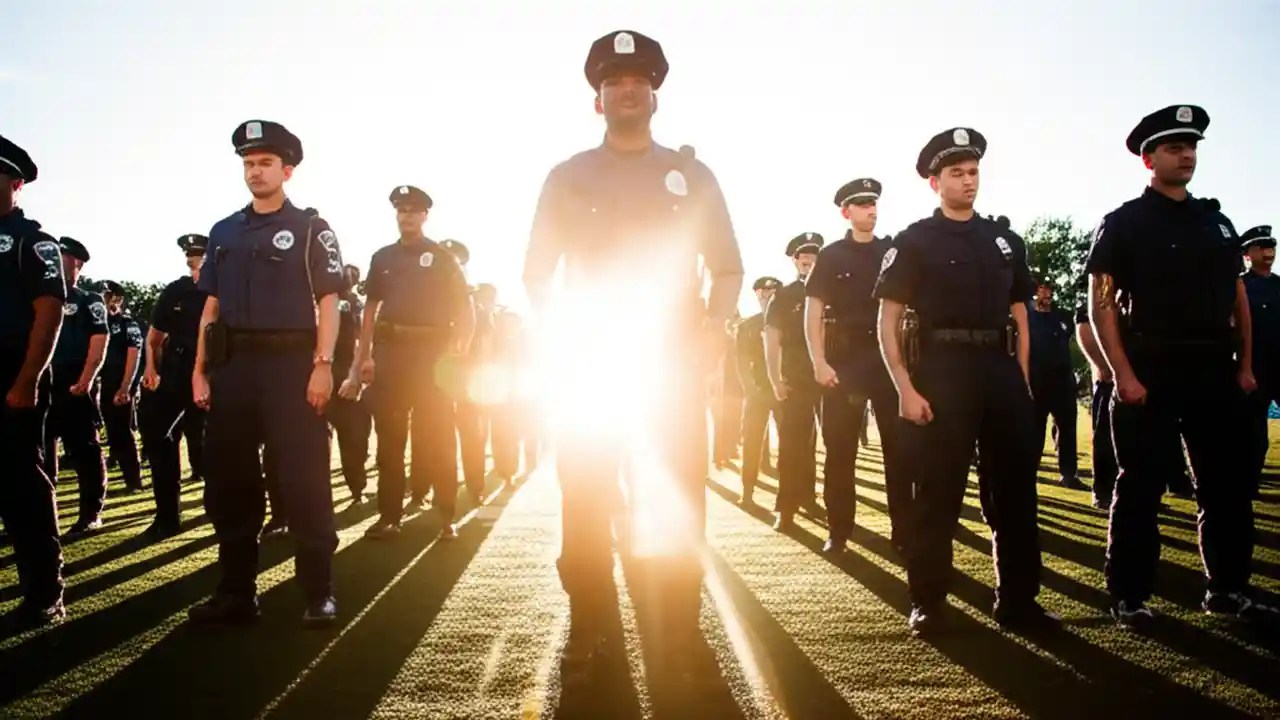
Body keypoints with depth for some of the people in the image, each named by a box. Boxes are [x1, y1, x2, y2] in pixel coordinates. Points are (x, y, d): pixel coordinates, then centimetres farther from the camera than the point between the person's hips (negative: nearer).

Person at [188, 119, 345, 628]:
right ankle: (237, 591, 19)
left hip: (291, 364, -5)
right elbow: (212, 306, 16)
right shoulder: (224, 233, 17)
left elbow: (328, 303, -3)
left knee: (304, 481, -4)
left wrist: (322, 365, -14)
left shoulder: (310, 228, 4)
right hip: (232, 366, 5)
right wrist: (200, 370, 8)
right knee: (229, 481, 8)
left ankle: (319, 593, 4)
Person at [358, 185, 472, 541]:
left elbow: (464, 310, 1)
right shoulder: (382, 257, 14)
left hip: (432, 351, -3)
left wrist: (457, 352, -12)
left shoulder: (443, 258, 4)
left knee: (438, 436, -1)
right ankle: (389, 514, 12)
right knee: (389, 435, 4)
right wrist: (366, 356, 5)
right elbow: (371, 308, 14)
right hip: (390, 350, 3)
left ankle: (446, 516, 4)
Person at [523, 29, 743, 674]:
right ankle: (586, 632, 12)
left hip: (674, 361, 1)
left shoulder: (692, 176, 10)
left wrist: (714, 326, -9)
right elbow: (537, 272, 8)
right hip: (589, 361, 0)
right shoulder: (568, 177, 9)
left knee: (682, 500, 1)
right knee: (584, 501, 0)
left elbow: (728, 267, 9)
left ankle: (680, 634, 12)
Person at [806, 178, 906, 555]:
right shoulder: (830, 256, 4)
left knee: (898, 445, 2)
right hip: (844, 358, -1)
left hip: (889, 356, 2)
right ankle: (838, 531, 9)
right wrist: (819, 362, -12)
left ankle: (904, 529, 10)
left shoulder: (892, 252, 9)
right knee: (840, 447, 1)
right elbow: (813, 312, -1)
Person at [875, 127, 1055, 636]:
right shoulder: (915, 240, 2)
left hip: (1001, 372, 5)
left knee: (1015, 489, 7)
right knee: (938, 493, 0)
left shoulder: (1005, 241, 16)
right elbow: (888, 322, -4)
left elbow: (1020, 317, 17)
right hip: (941, 373, -5)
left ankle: (1018, 599, 19)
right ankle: (928, 602, 11)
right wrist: (906, 388, -13)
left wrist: (1021, 382, 7)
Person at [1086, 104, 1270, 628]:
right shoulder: (1123, 223, -2)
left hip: (1215, 371, 6)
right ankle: (1130, 596, 9)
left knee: (1229, 483, 10)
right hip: (1150, 373, -5)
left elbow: (1238, 295, 17)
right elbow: (1101, 304, -9)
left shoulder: (1217, 221, 15)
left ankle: (1228, 589, 24)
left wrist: (1245, 363, 9)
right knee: (1140, 488, -1)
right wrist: (1123, 375, -16)